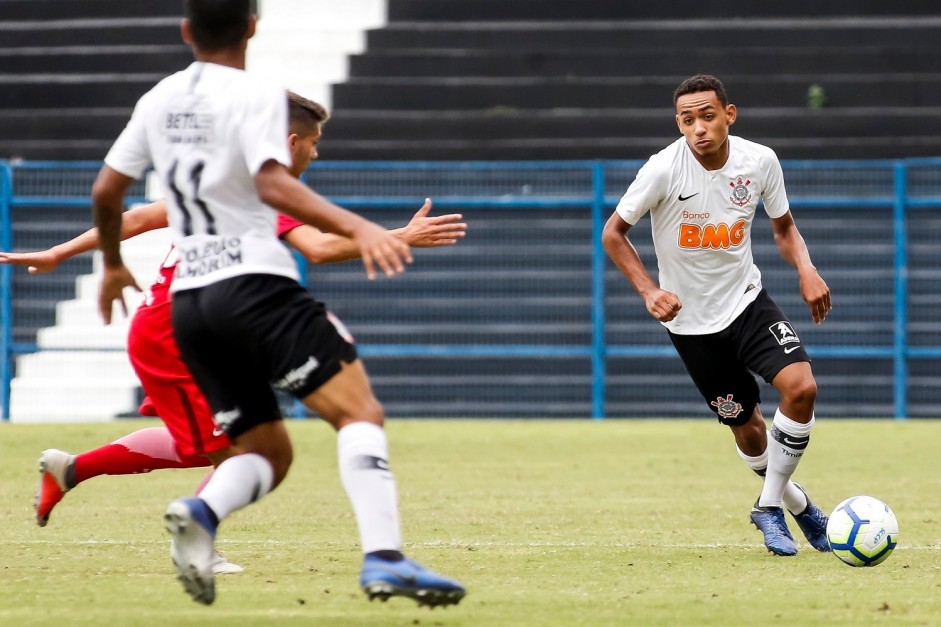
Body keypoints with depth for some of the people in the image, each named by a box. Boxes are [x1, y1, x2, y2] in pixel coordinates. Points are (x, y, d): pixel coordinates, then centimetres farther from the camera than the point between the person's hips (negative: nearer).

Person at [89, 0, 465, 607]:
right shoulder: (256, 96, -4)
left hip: (189, 301, 7)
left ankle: (201, 512, -20)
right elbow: (272, 184, -20)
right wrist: (357, 227, -30)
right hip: (253, 280, -7)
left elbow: (106, 192, 21)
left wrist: (113, 265, 38)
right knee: (360, 411, -12)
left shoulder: (159, 101, 15)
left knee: (269, 451, 12)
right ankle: (384, 558, -33)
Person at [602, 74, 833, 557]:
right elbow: (613, 233, -8)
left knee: (801, 387, -19)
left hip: (747, 300, 2)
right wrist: (649, 291, -19)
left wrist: (806, 270, -11)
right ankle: (796, 502, 32)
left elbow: (783, 227, 8)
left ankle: (770, 507, -2)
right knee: (746, 426, 4)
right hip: (691, 319, -2)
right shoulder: (664, 170, -20)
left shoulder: (760, 161, -10)